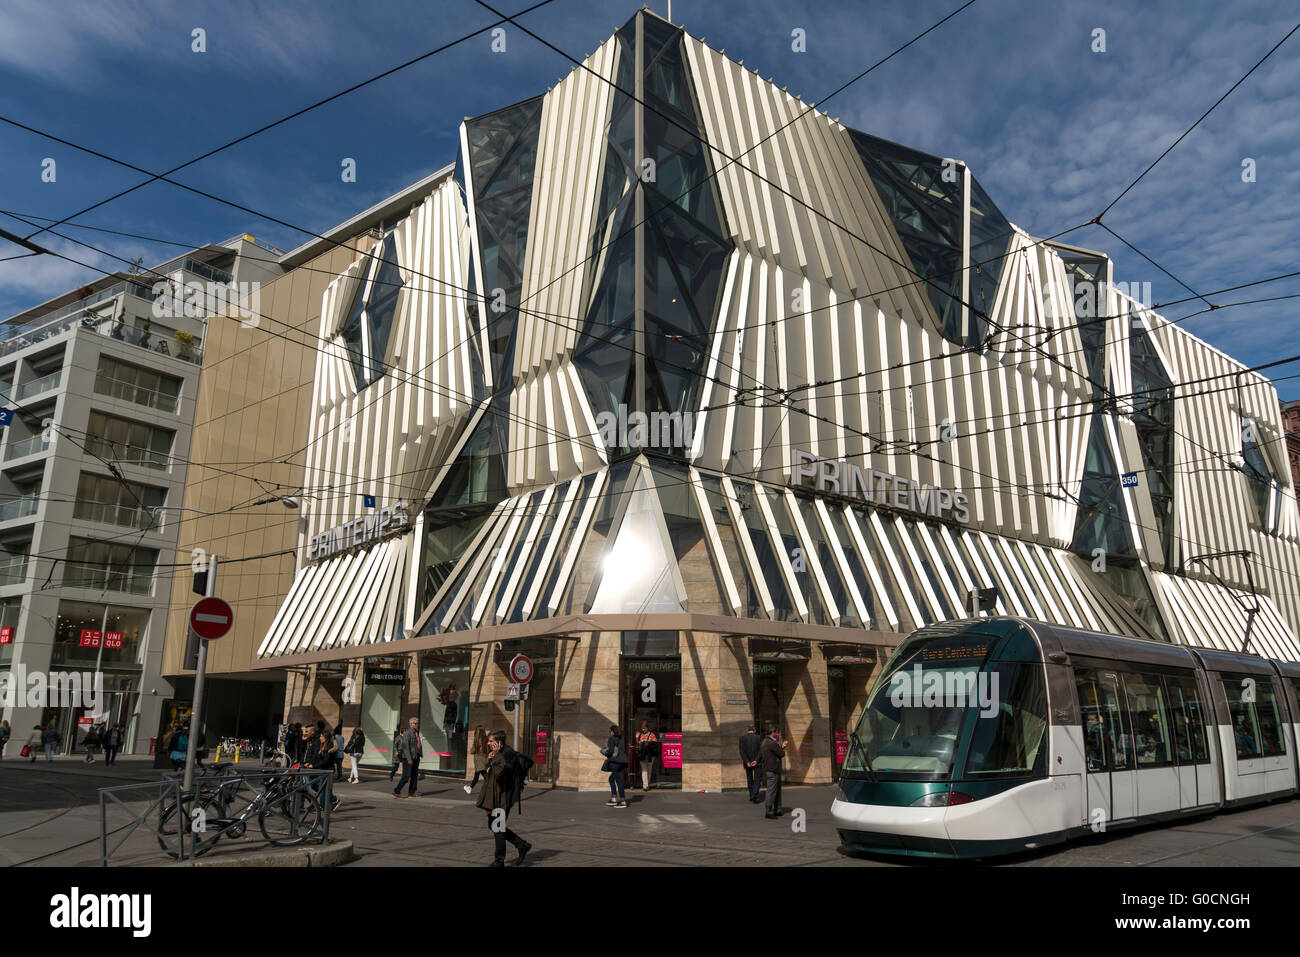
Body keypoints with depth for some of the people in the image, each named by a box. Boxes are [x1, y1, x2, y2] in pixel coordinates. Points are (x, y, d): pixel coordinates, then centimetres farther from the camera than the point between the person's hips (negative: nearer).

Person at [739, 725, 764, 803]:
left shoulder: (742, 738, -2)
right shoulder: (759, 737, -1)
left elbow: (741, 751, -11)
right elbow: (761, 750, -10)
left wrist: (746, 762, -13)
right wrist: (756, 760, -15)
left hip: (747, 762, 1)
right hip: (757, 761, -1)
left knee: (749, 779, 16)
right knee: (757, 779, 2)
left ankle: (752, 796, 21)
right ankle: (754, 796, -14)